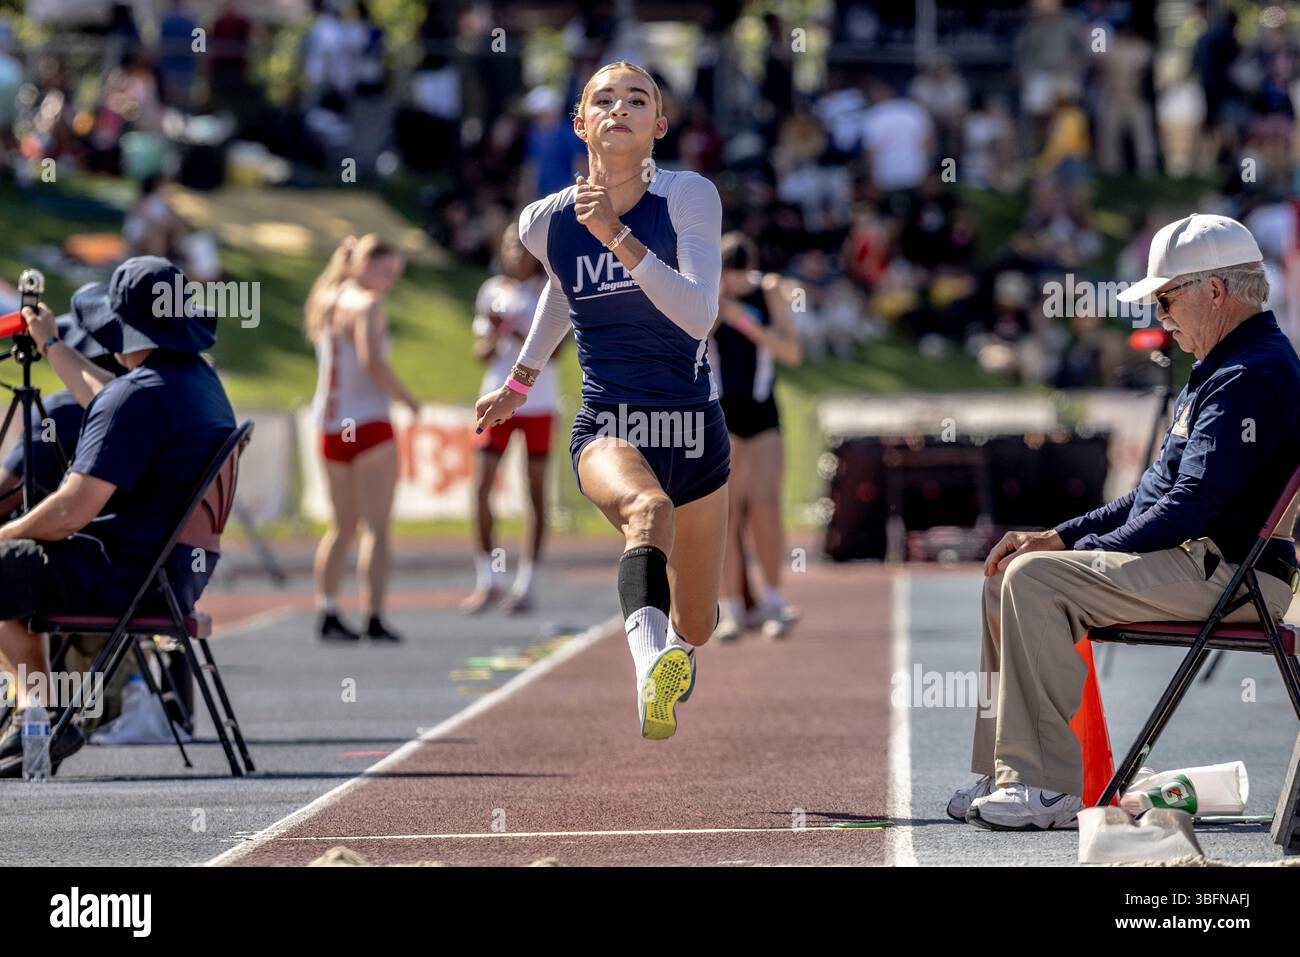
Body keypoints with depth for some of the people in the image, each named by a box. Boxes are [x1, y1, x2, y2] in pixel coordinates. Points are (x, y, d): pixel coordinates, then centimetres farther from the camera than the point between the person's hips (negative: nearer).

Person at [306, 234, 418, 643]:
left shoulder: (327, 300, 13)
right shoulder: (367, 305, -11)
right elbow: (372, 361, -23)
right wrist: (408, 399, -13)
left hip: (330, 424, 8)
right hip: (367, 422, -8)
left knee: (342, 526, 15)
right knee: (376, 526, -4)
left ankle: (327, 614, 11)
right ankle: (374, 619, -8)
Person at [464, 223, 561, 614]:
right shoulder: (492, 291, 8)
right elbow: (482, 353, 8)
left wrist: (516, 334, -24)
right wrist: (492, 336, -14)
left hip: (538, 402, -2)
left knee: (536, 491, -1)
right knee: (481, 486, -5)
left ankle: (526, 582, 4)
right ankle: (486, 580, 4)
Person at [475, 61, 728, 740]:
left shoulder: (689, 198, -9)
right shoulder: (547, 222, -1)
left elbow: (699, 314, -22)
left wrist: (617, 235, -29)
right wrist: (520, 383, 34)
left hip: (694, 429, 1)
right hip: (606, 429, -1)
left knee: (694, 630, 13)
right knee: (649, 508, -38)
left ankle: (674, 652, 53)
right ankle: (650, 663, -65)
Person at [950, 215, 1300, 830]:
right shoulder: (1221, 371, 21)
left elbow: (1195, 504, -22)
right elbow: (1157, 495, 24)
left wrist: (1083, 549, -16)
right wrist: (1058, 538, 13)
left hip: (1226, 572, -11)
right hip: (1198, 565, 11)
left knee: (1035, 580, -23)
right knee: (1009, 581, 9)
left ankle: (1048, 786, -22)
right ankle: (1004, 775, 7)